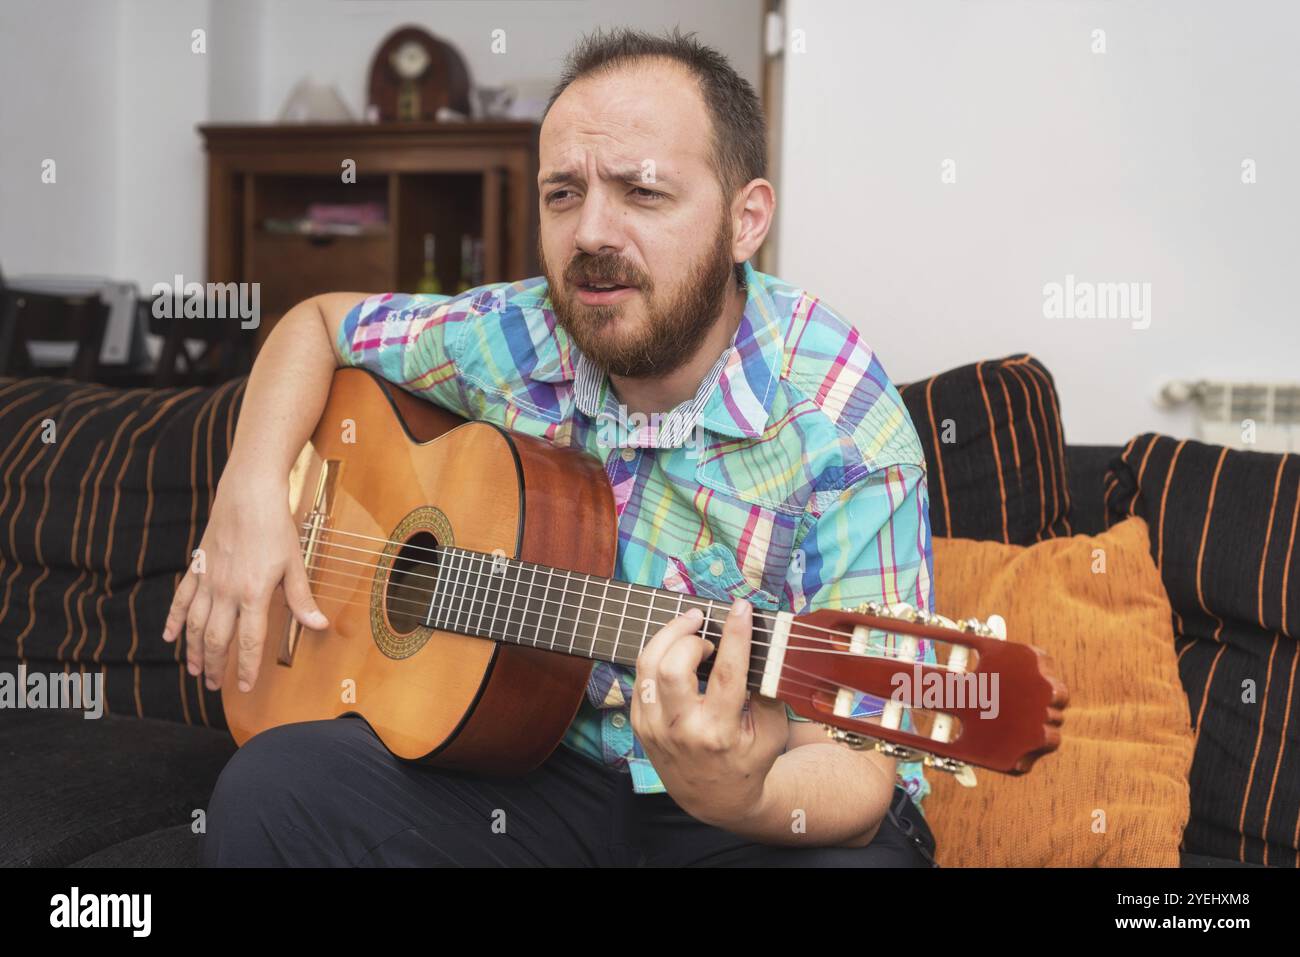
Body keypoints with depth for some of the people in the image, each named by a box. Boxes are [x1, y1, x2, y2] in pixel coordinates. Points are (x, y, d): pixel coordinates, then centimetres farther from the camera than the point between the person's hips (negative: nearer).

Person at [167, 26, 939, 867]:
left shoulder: (849, 436, -18)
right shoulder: (513, 342, -4)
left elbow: (857, 763, -21)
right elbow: (321, 322, 14)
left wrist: (745, 797, -44)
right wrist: (252, 494, -2)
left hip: (748, 808, -2)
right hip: (543, 762, 3)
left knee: (857, 862, -35)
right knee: (273, 786, -19)